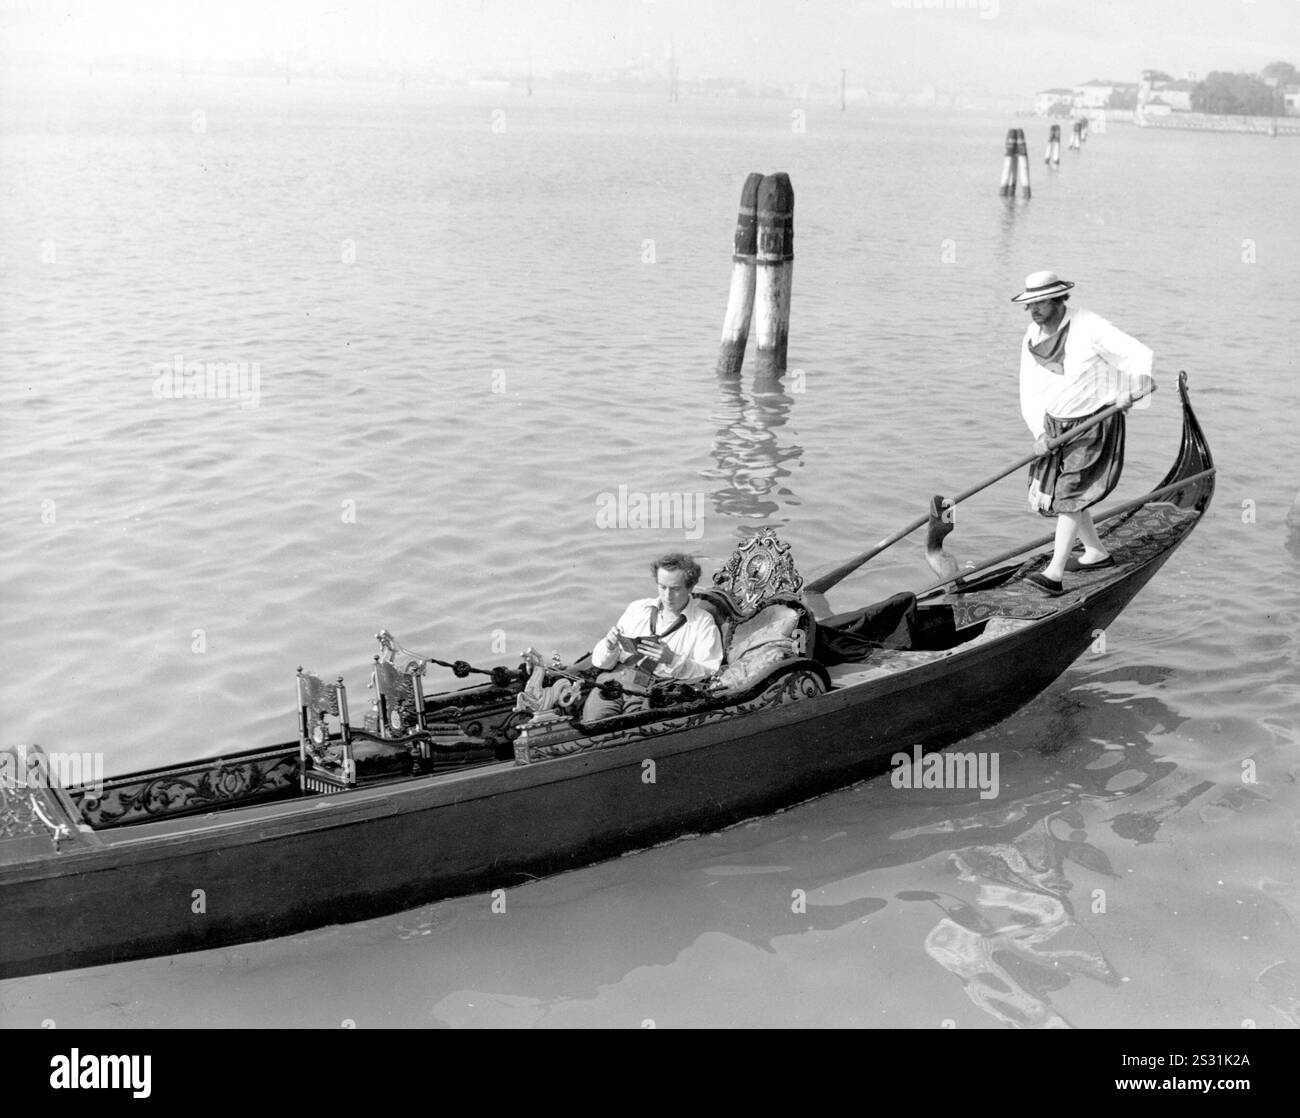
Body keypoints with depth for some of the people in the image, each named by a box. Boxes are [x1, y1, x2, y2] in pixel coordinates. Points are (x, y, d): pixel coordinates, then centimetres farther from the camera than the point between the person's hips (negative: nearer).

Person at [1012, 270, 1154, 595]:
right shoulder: (1032, 340, 0)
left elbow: (1139, 355, -19)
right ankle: (1097, 553, 33)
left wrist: (1130, 389, -37)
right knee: (1050, 492, 13)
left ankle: (1054, 574, -12)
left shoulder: (1087, 326, -17)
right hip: (1055, 425, 7)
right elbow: (1030, 394, 1)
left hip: (1093, 426, -7)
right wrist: (1039, 432, -13)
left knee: (1070, 495, -12)